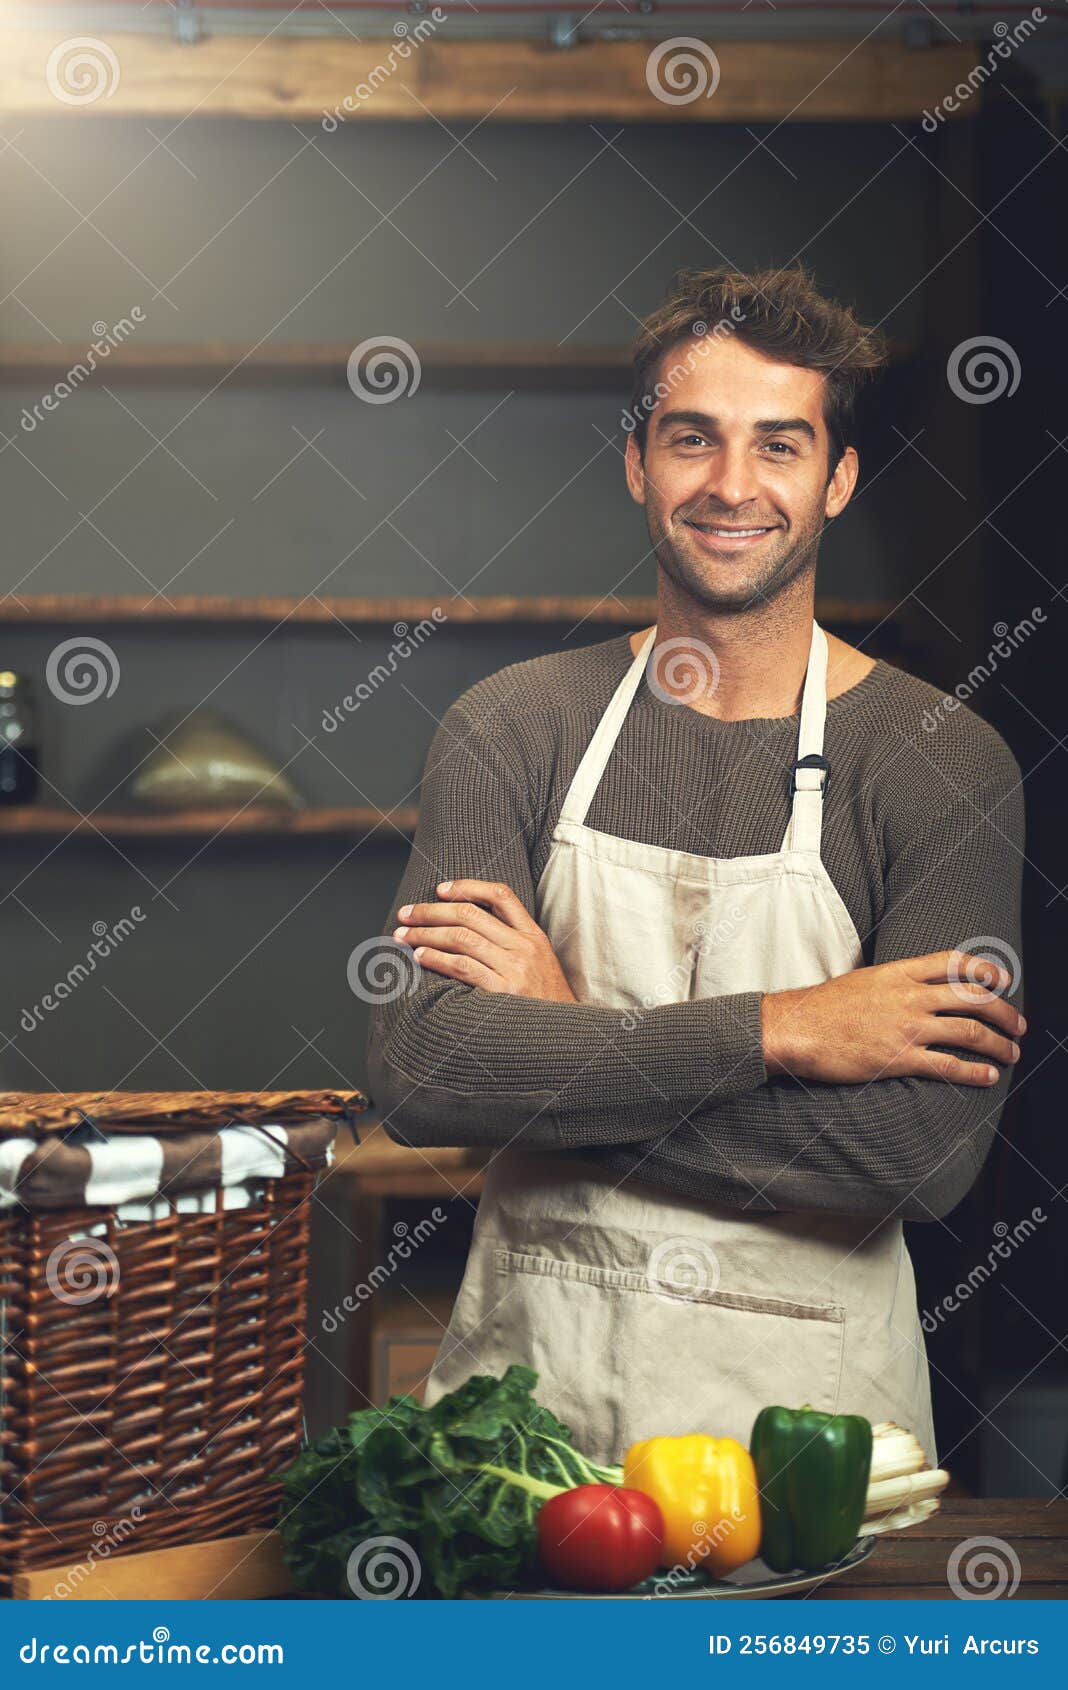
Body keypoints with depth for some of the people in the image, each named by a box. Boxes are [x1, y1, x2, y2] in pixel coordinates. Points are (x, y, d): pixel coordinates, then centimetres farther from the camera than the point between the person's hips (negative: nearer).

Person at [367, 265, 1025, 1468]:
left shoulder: (941, 761, -8)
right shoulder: (512, 729, -1)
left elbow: (926, 1152, -19)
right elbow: (417, 1071, -14)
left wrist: (567, 1035, -16)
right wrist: (775, 1033, -19)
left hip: (801, 1399, -2)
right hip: (525, 1365, 2)